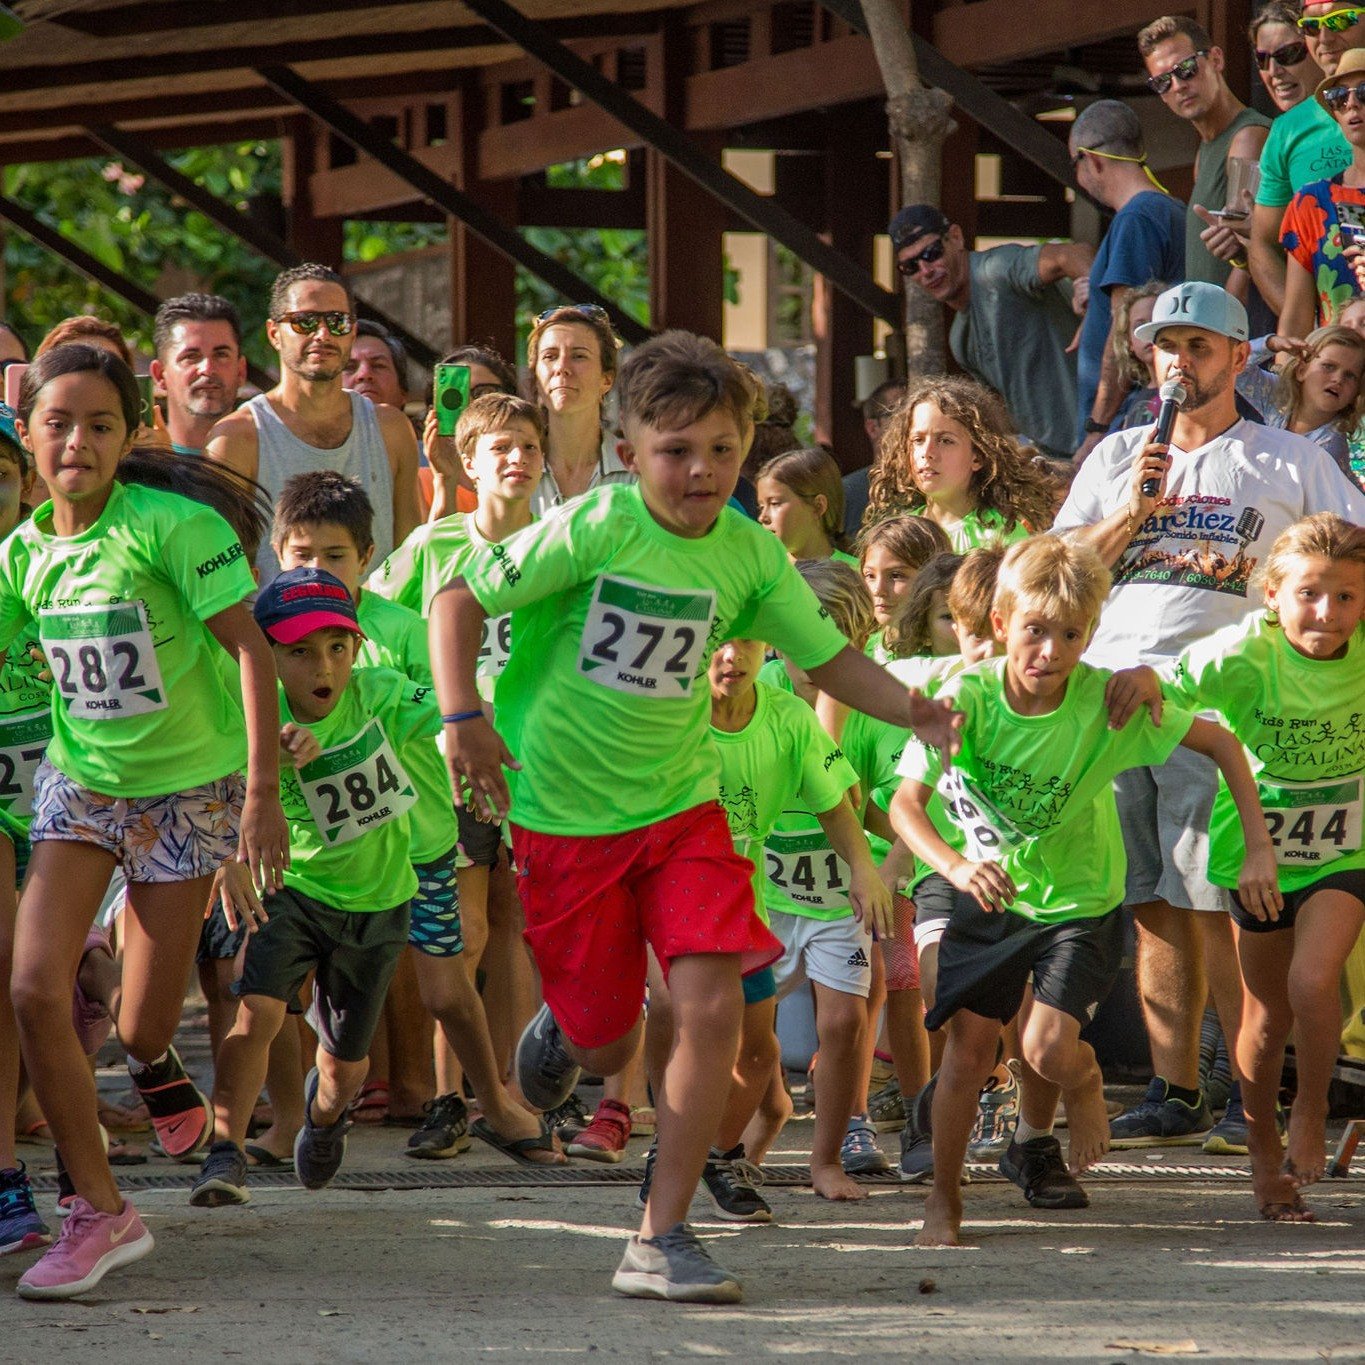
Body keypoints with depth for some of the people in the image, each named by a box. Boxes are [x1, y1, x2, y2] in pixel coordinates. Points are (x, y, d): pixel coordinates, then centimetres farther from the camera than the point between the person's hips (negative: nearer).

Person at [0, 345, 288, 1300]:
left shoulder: (170, 525, -18)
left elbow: (249, 648, -19)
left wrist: (263, 791, -24)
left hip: (185, 789, -4)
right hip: (78, 785, 4)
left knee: (142, 1027, 1)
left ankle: (157, 1069, 42)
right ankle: (102, 1212, -2)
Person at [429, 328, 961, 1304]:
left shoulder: (748, 554, -4)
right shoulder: (596, 528, -16)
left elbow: (827, 656, 5)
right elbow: (460, 600, -11)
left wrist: (912, 709, -13)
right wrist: (463, 718, -23)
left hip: (681, 807, 3)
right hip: (565, 814, -3)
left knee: (713, 1007, -15)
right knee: (608, 1047, 3)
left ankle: (662, 1240, -5)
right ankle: (561, 1030, 45)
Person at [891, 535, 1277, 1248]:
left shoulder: (1108, 702, -22)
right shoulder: (968, 696, -21)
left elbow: (1221, 743, -11)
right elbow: (907, 800, -26)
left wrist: (1258, 847, -16)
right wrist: (956, 865, -44)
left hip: (1079, 901, -1)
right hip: (989, 893, 1)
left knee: (1048, 1049, -17)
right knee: (968, 1049, -3)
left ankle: (1085, 1083, 20)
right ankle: (944, 1200, 15)